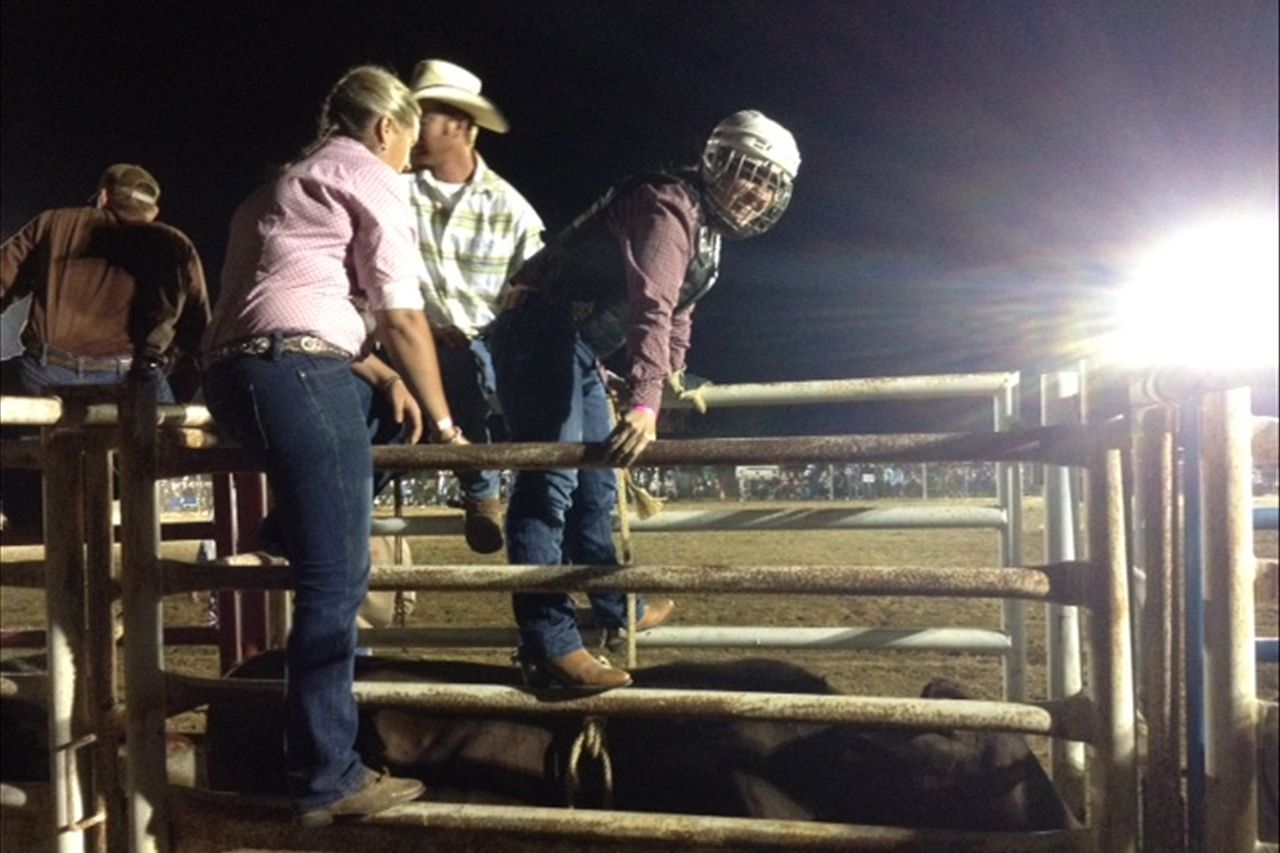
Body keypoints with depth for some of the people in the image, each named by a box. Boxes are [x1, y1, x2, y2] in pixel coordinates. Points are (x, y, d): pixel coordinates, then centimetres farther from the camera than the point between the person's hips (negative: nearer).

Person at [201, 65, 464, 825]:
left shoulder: (292, 183, 29)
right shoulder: (370, 176, 3)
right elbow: (402, 318, -1)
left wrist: (385, 377, 19)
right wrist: (444, 424, 7)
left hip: (234, 371, 9)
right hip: (297, 373, -9)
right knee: (336, 579, -6)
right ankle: (328, 782, -1)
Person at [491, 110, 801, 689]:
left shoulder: (708, 228, 18)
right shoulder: (670, 206, -17)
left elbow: (679, 309, 33)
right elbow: (651, 306, -33)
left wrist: (675, 375, 35)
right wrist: (644, 401, -44)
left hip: (580, 349, 11)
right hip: (544, 332, -11)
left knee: (595, 483, 19)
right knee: (549, 483, -16)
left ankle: (615, 608, 34)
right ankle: (548, 642, -17)